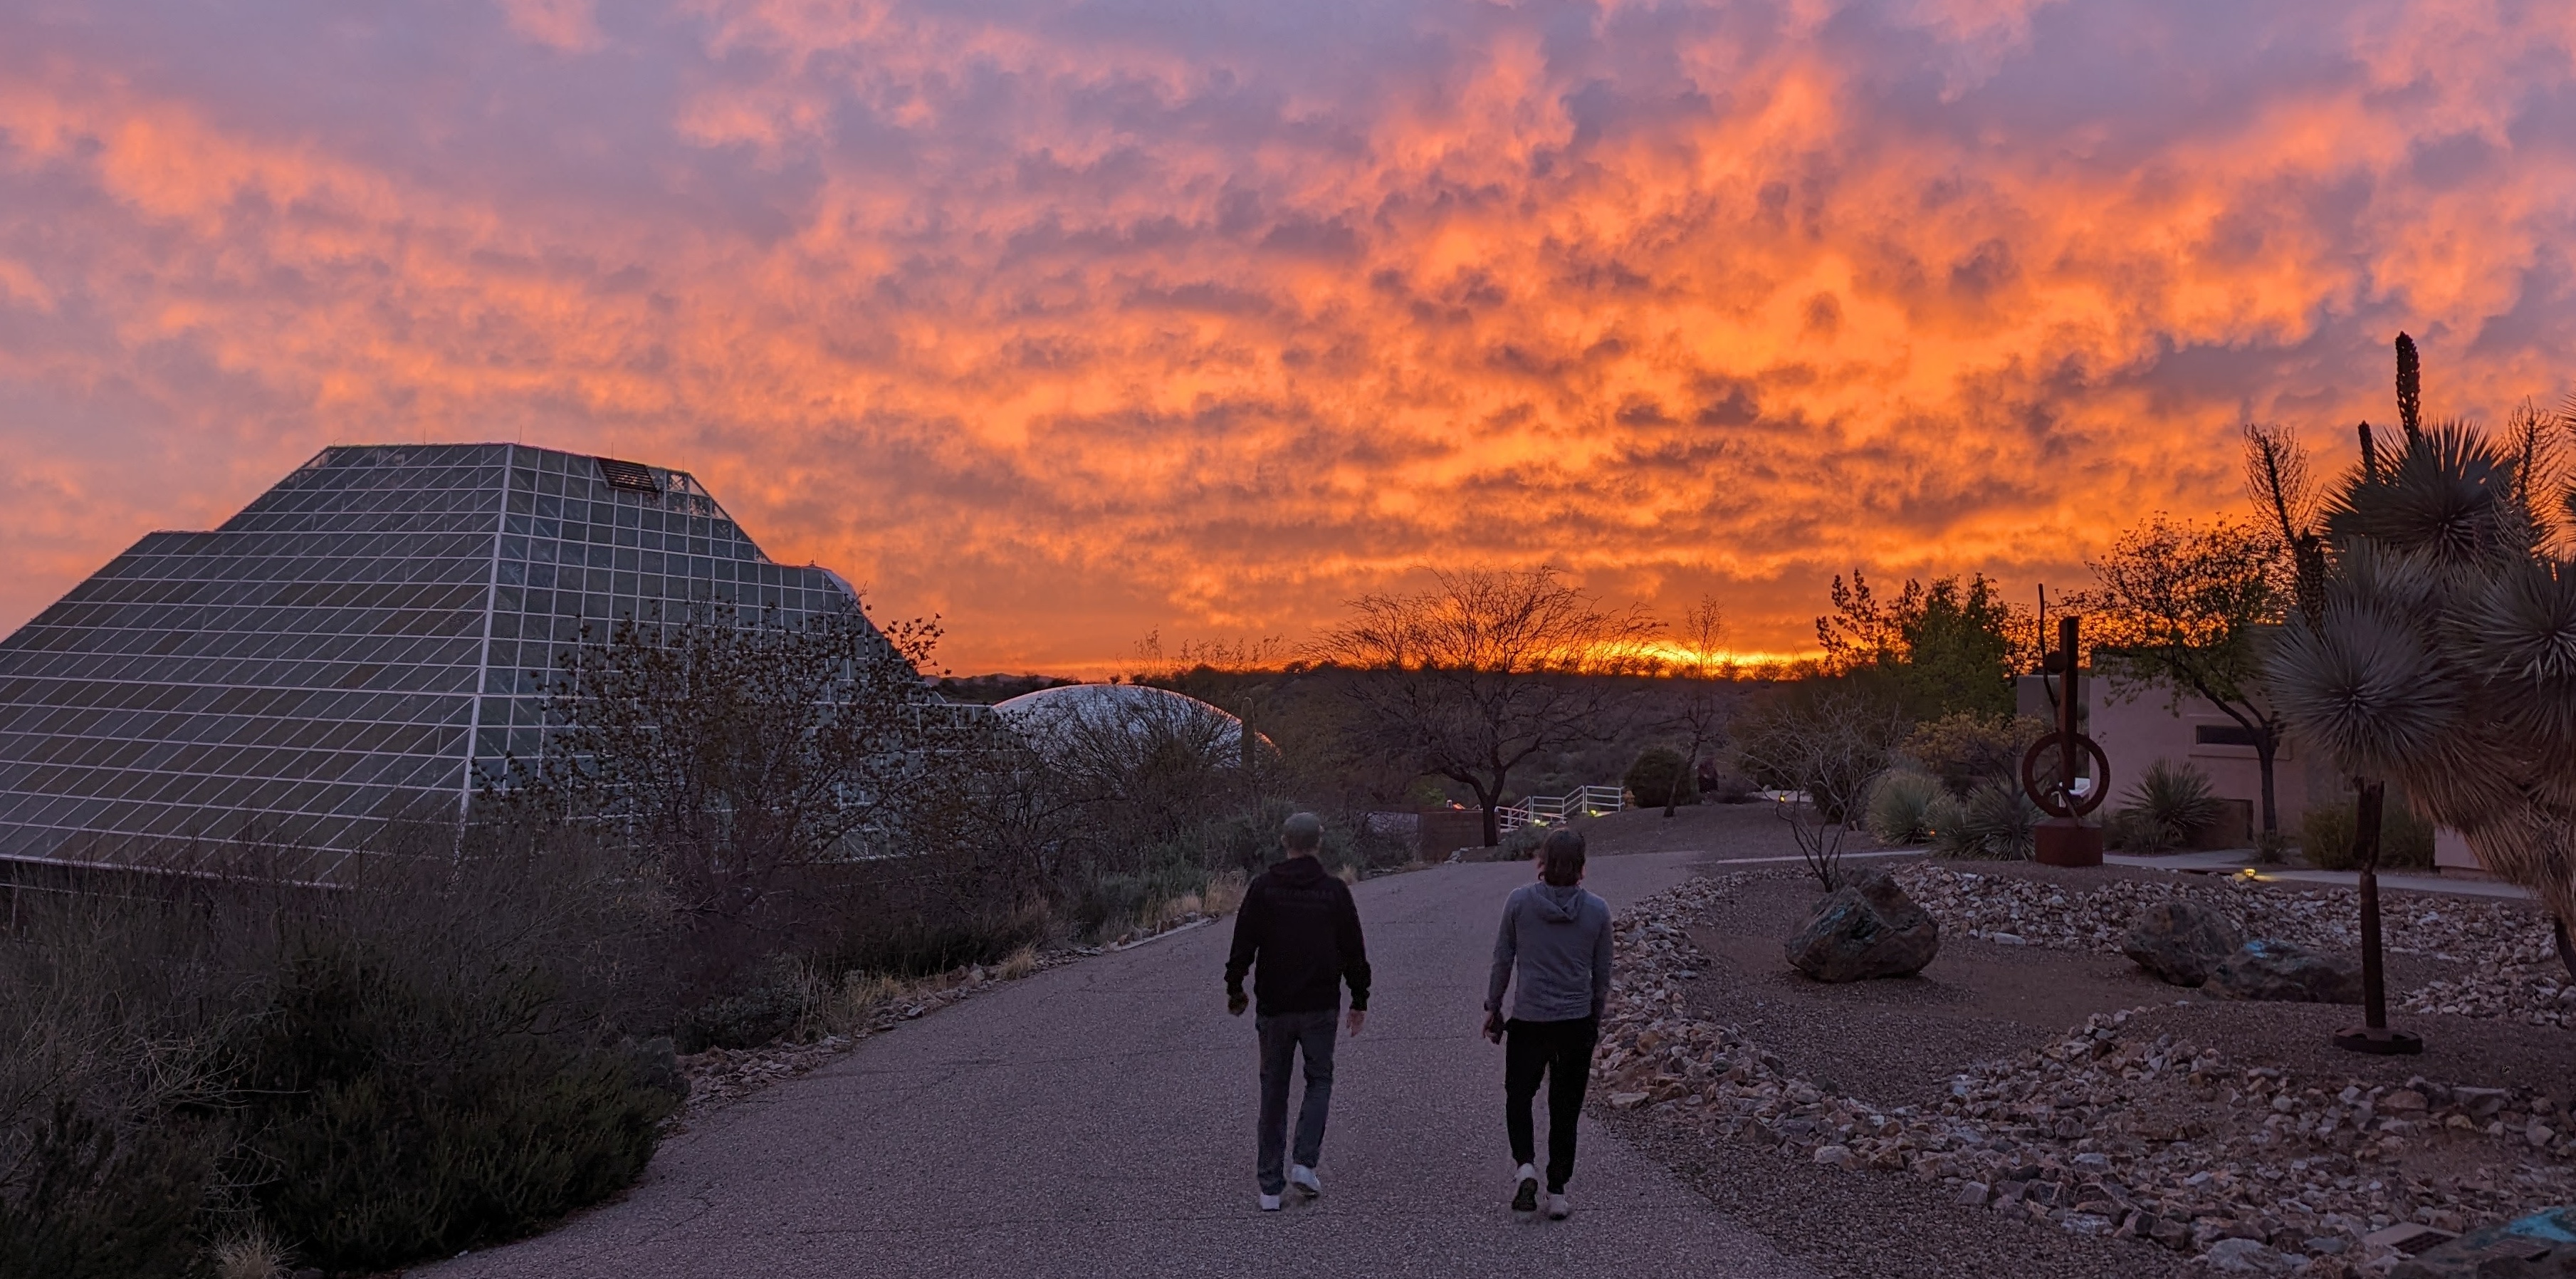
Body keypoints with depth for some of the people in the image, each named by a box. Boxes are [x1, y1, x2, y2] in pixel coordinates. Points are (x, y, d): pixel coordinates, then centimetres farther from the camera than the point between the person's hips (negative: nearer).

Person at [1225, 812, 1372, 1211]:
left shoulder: (1263, 887, -4)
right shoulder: (1335, 890, -2)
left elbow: (1243, 946, -5)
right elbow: (1354, 951, 2)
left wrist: (1234, 991, 9)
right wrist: (1360, 1001, 11)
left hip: (1274, 1007, 0)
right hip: (1321, 1007, 0)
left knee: (1274, 1091, 9)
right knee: (1319, 1080, 16)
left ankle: (1270, 1186, 11)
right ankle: (1305, 1164, -1)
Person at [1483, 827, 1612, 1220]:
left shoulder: (1520, 901, -10)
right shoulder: (1597, 910, -5)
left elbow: (1502, 960, -3)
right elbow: (1602, 974, 4)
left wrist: (1493, 1007, 10)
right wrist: (1595, 1020, 18)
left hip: (1528, 1021, -1)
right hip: (1577, 1024, 1)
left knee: (1518, 1096, 18)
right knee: (1565, 1109, 14)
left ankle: (1525, 1165, -4)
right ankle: (1557, 1193, 16)